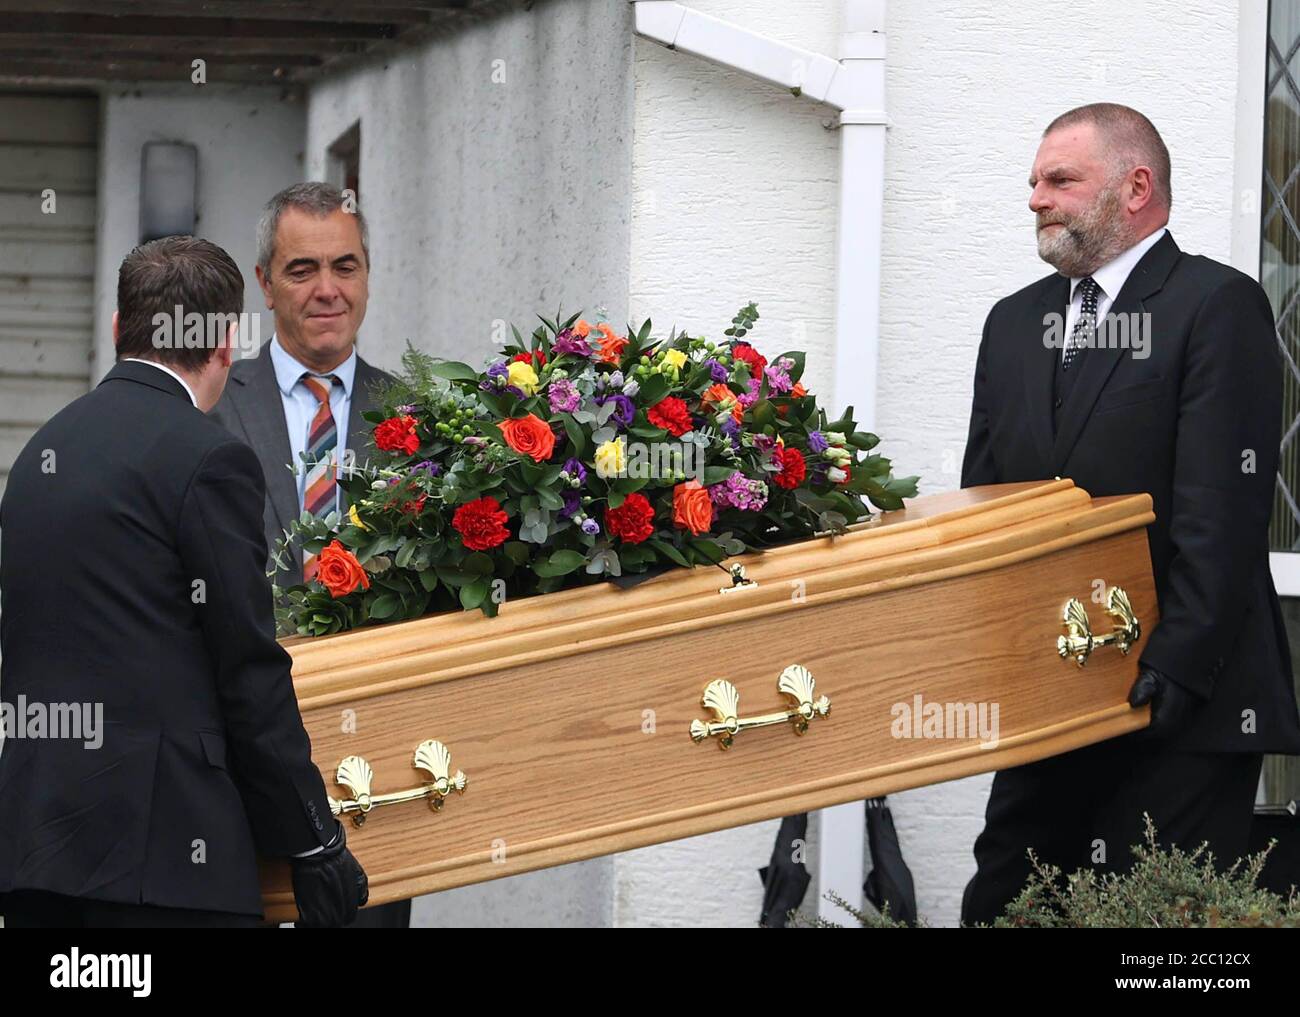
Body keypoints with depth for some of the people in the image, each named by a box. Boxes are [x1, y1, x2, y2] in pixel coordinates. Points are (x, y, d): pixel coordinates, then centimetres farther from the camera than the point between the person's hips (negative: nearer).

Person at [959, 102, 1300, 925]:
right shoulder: (1017, 321, 17)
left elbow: (1224, 513, -14)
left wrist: (1177, 671, -20)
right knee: (1003, 901, 5)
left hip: (1182, 706, -7)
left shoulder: (1218, 307, -6)